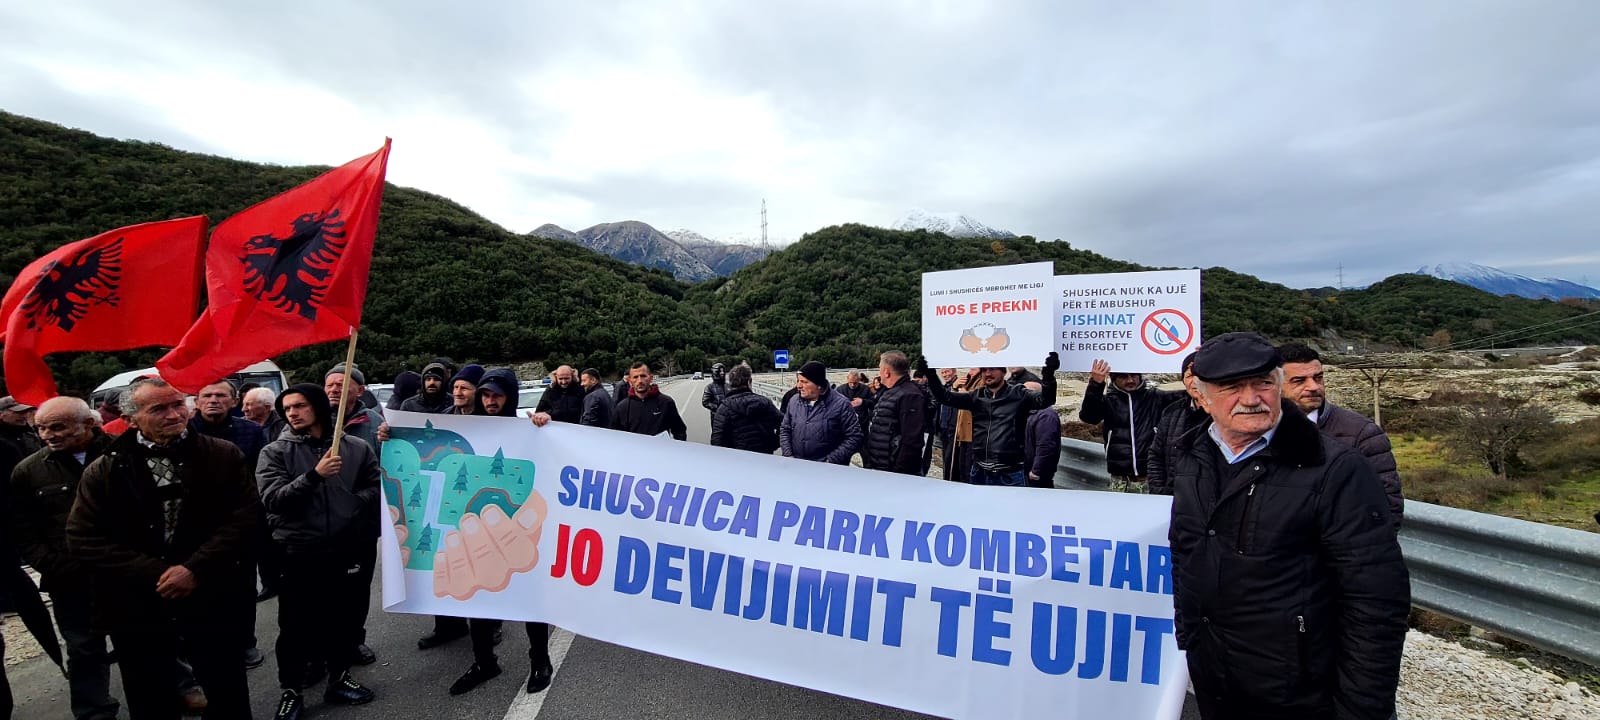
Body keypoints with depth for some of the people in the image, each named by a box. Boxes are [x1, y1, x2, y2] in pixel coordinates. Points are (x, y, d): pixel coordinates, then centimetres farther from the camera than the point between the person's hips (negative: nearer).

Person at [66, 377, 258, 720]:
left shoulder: (224, 455, -2)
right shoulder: (102, 471, 1)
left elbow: (244, 515, -7)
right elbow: (83, 539, -3)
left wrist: (195, 568, -17)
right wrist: (156, 574, -14)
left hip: (211, 601, -1)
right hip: (135, 608, 1)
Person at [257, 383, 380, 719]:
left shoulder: (357, 447, 3)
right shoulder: (275, 452, 1)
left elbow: (378, 486, 4)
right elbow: (272, 500, -11)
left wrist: (351, 505, -11)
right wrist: (314, 475, -23)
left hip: (352, 550, 1)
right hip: (299, 553, -1)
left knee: (348, 618, 14)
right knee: (296, 626, 8)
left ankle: (339, 677, 34)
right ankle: (291, 690, 28)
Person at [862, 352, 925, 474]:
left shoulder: (910, 396, -17)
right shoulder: (886, 393, 14)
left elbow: (912, 441, -23)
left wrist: (899, 473, -23)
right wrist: (869, 463, 19)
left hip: (896, 473, -9)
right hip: (877, 469, 9)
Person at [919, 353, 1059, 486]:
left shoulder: (1018, 394, -1)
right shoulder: (977, 396, 10)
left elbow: (1046, 399, -16)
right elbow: (946, 397, 5)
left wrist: (1048, 374, -35)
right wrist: (930, 375, -9)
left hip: (1010, 475, -4)